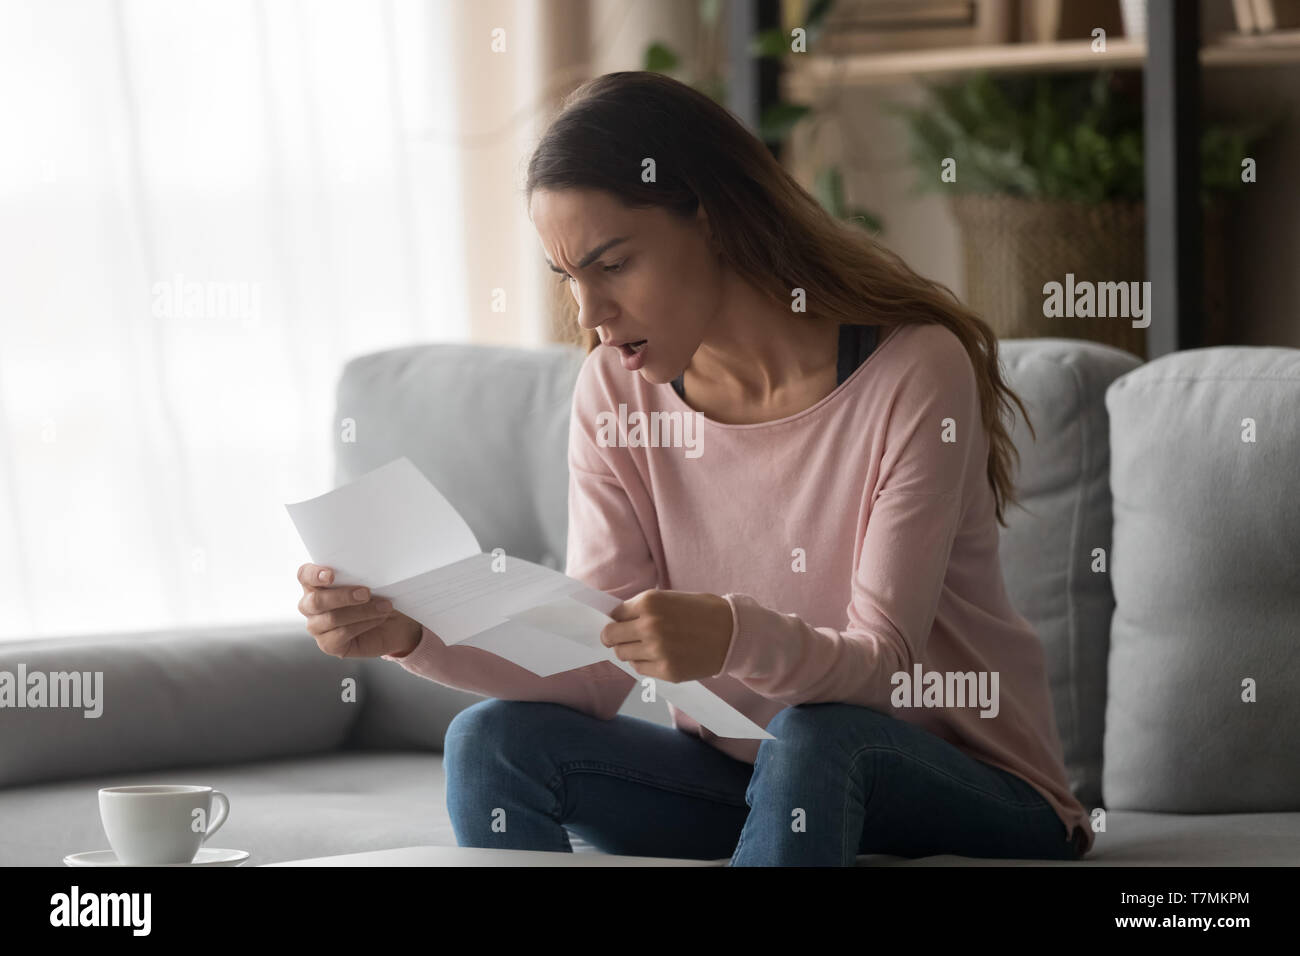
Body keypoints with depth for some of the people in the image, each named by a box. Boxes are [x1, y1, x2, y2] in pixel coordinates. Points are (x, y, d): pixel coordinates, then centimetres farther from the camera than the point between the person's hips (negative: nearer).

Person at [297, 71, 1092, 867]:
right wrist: (412, 634, -26)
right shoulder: (618, 393, -2)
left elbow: (882, 662, -24)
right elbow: (596, 668, -9)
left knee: (813, 738, -36)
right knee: (493, 741, -15)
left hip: (969, 793, -5)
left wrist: (734, 638, -45)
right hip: (742, 776, 5)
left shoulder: (914, 373, -19)